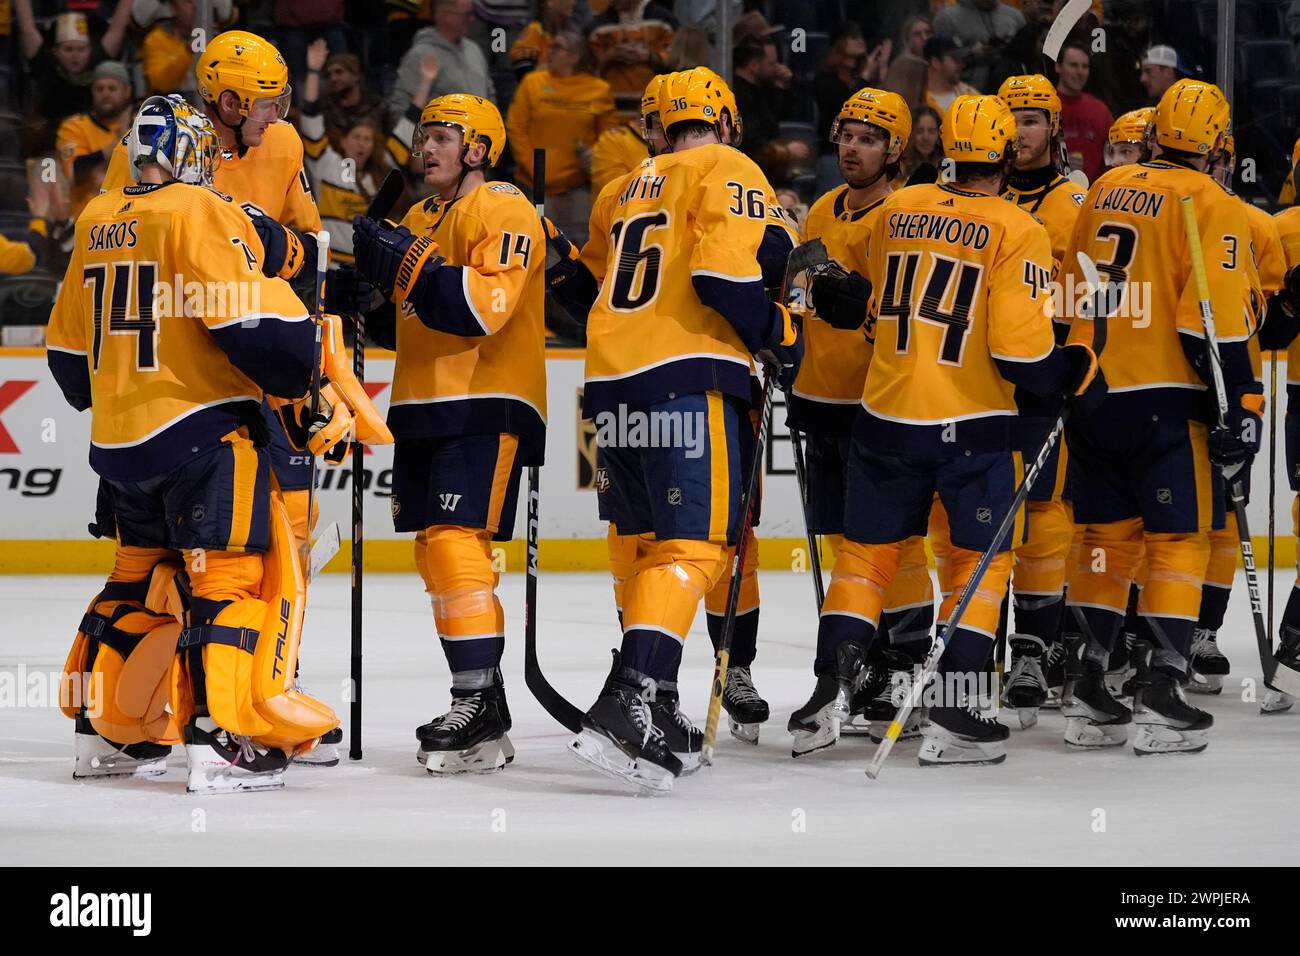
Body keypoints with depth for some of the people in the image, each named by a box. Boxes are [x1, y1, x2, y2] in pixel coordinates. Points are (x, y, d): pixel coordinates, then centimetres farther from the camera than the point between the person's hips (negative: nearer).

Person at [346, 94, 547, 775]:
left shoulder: (504, 212, -8)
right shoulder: (419, 220, 19)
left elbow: (484, 306, -22)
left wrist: (409, 265, -25)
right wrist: (373, 303, 6)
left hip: (485, 409, -9)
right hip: (424, 410, 9)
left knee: (456, 543, -18)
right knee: (435, 555, 9)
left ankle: (480, 706, -18)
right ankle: (478, 702, 16)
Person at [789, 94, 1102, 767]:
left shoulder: (895, 212, 5)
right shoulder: (1018, 233, -10)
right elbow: (1019, 350, -14)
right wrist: (1079, 375, 3)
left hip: (887, 415, 4)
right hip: (973, 425, -4)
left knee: (867, 551, 16)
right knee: (982, 558, 9)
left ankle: (832, 687, 4)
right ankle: (952, 717, 2)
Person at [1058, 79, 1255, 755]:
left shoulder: (1106, 189, 12)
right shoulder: (1210, 207, -9)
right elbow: (1216, 317, -17)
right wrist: (1240, 405, -13)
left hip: (1092, 394, 6)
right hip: (1166, 397, -6)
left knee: (1106, 538, 13)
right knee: (1177, 541, -1)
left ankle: (1088, 696, 12)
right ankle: (1162, 694, -8)